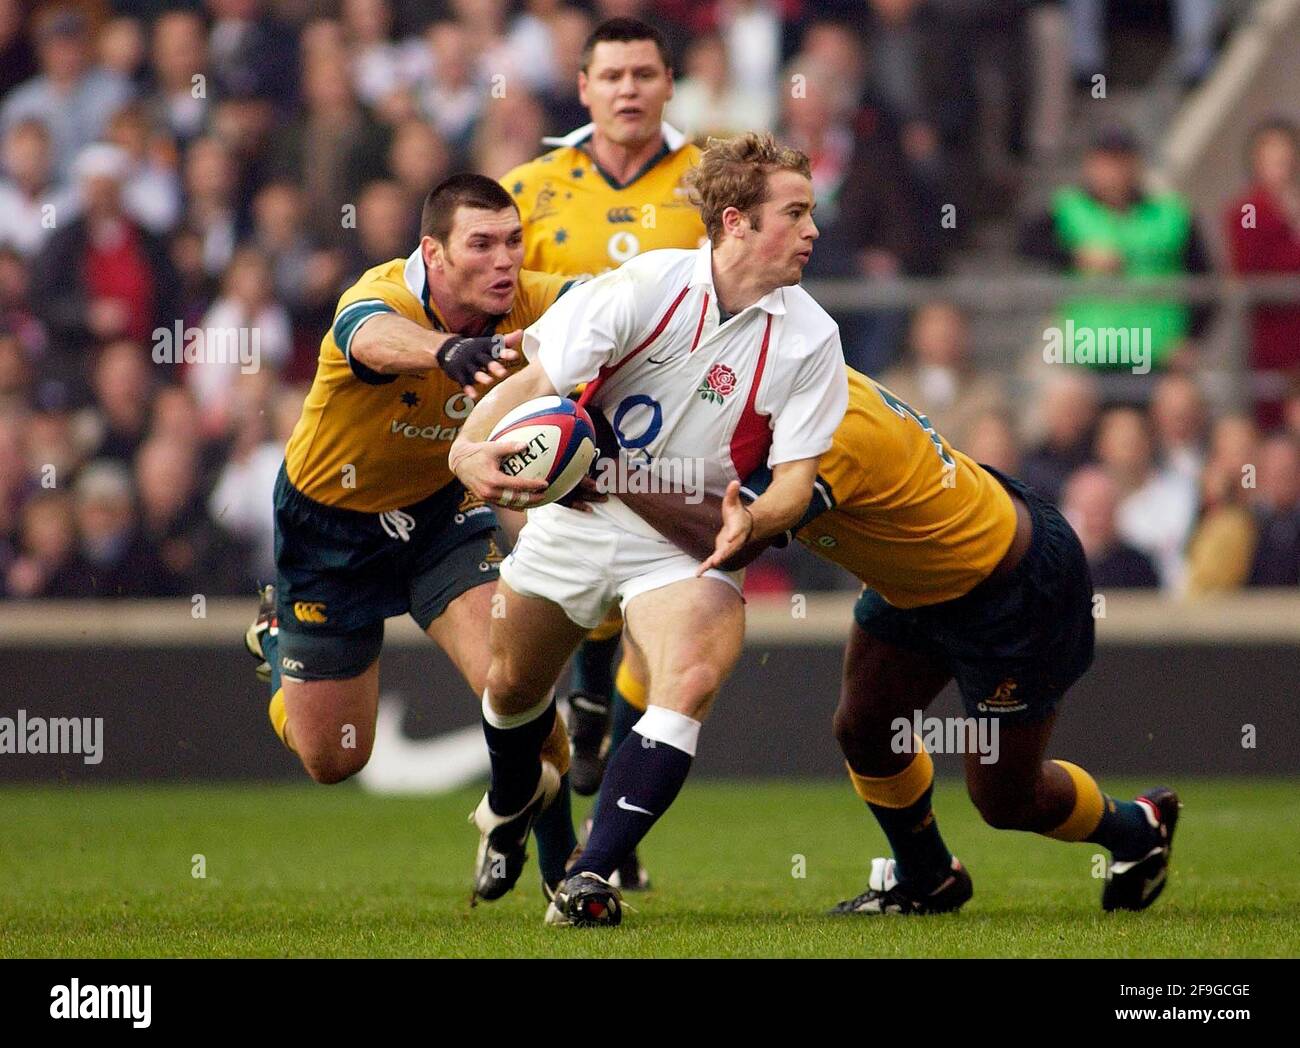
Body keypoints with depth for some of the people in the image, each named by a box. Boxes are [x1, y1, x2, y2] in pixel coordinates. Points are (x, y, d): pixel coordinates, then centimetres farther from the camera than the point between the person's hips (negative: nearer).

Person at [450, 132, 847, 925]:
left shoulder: (811, 337, -12)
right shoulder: (647, 284, -16)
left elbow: (794, 480, -10)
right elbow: (535, 378, -21)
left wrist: (749, 521, -33)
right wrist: (471, 448, -40)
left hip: (689, 539, -1)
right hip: (578, 511, 1)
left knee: (692, 682, -27)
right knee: (514, 684, 16)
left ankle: (592, 878, -22)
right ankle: (513, 802, 52)